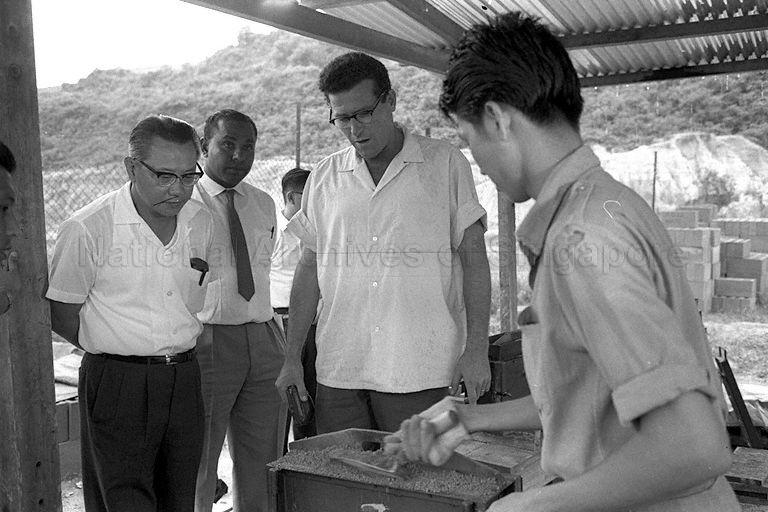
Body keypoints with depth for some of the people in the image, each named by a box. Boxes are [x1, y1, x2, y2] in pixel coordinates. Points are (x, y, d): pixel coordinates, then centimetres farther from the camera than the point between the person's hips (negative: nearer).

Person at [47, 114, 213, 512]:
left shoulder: (202, 222, 3)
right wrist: (115, 351, -3)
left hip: (184, 379, 5)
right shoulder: (87, 229, -11)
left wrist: (177, 351, 7)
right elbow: (61, 315, -3)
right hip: (117, 385, -4)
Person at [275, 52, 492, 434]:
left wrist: (477, 349, -7)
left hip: (420, 373, -3)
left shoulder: (445, 164, 1)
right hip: (338, 371, 3)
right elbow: (310, 267, 12)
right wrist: (292, 359, 9)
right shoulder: (324, 178, 10)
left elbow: (473, 258, 0)